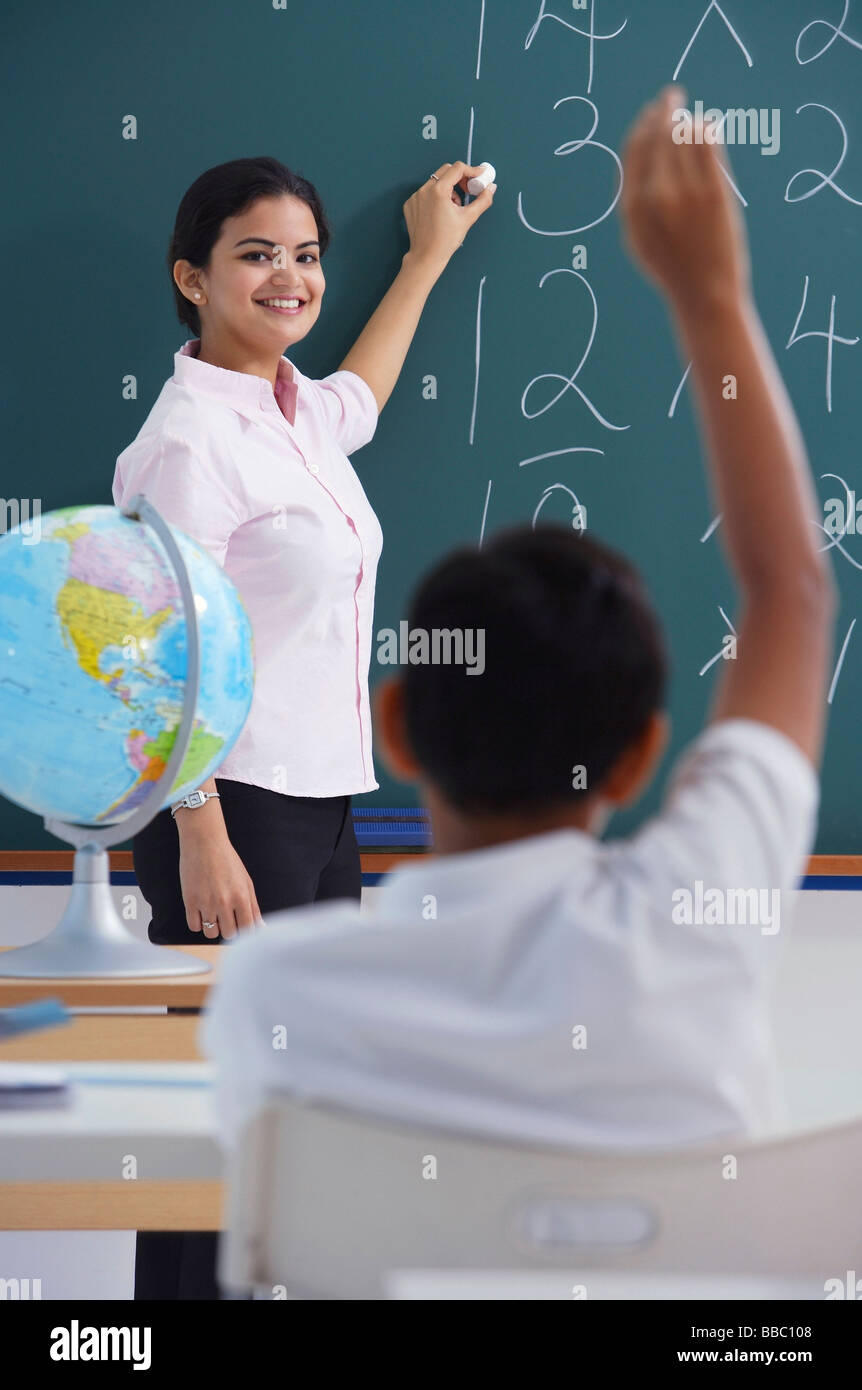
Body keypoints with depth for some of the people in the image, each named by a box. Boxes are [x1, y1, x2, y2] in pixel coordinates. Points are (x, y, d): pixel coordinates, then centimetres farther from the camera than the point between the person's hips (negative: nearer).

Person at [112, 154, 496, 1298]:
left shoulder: (300, 413, 11)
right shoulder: (191, 435, -14)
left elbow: (358, 398, 39)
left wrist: (428, 255, 47)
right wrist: (203, 843, -21)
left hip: (319, 805, 9)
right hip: (231, 813, -9)